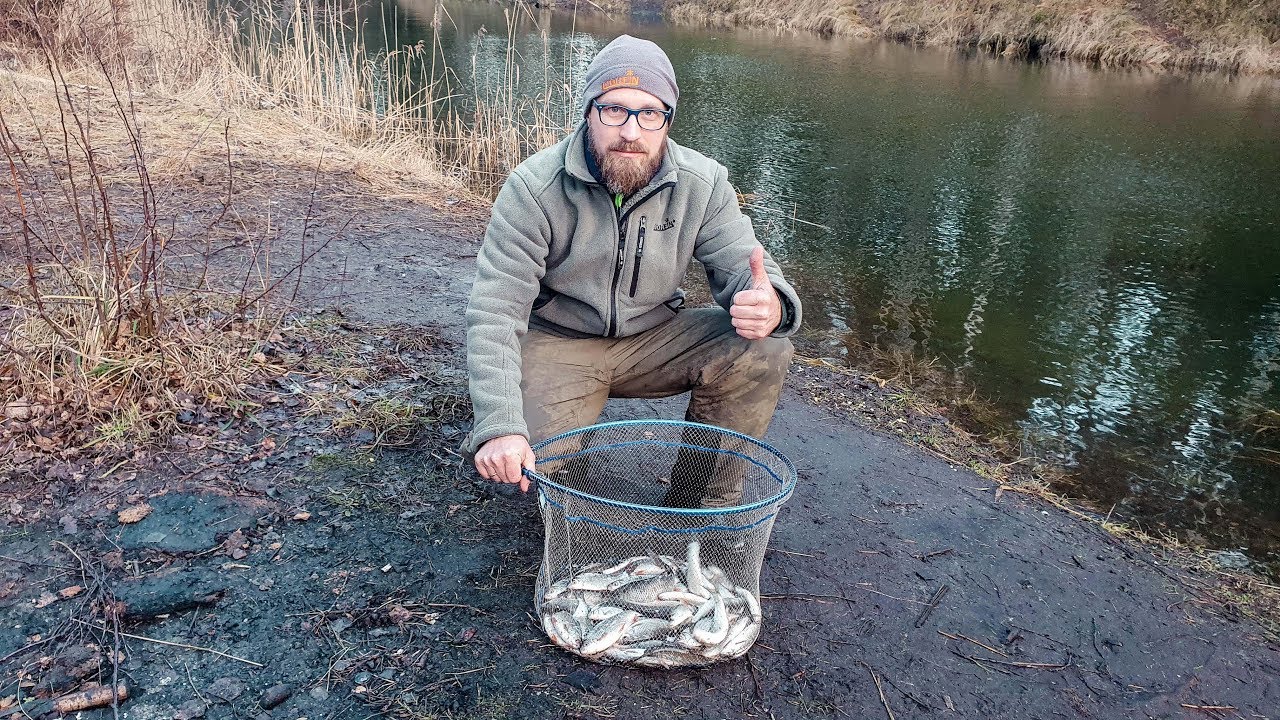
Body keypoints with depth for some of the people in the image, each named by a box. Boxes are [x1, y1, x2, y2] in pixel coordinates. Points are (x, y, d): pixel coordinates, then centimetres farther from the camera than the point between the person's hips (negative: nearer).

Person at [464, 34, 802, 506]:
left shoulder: (703, 183, -11)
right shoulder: (534, 188, -19)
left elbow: (743, 265, -9)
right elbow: (494, 312, -22)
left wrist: (770, 304, -38)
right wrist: (499, 426, -35)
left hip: (654, 336, 3)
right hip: (556, 343, -2)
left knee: (763, 351, -21)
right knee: (530, 461, -29)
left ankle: (707, 498, -1)